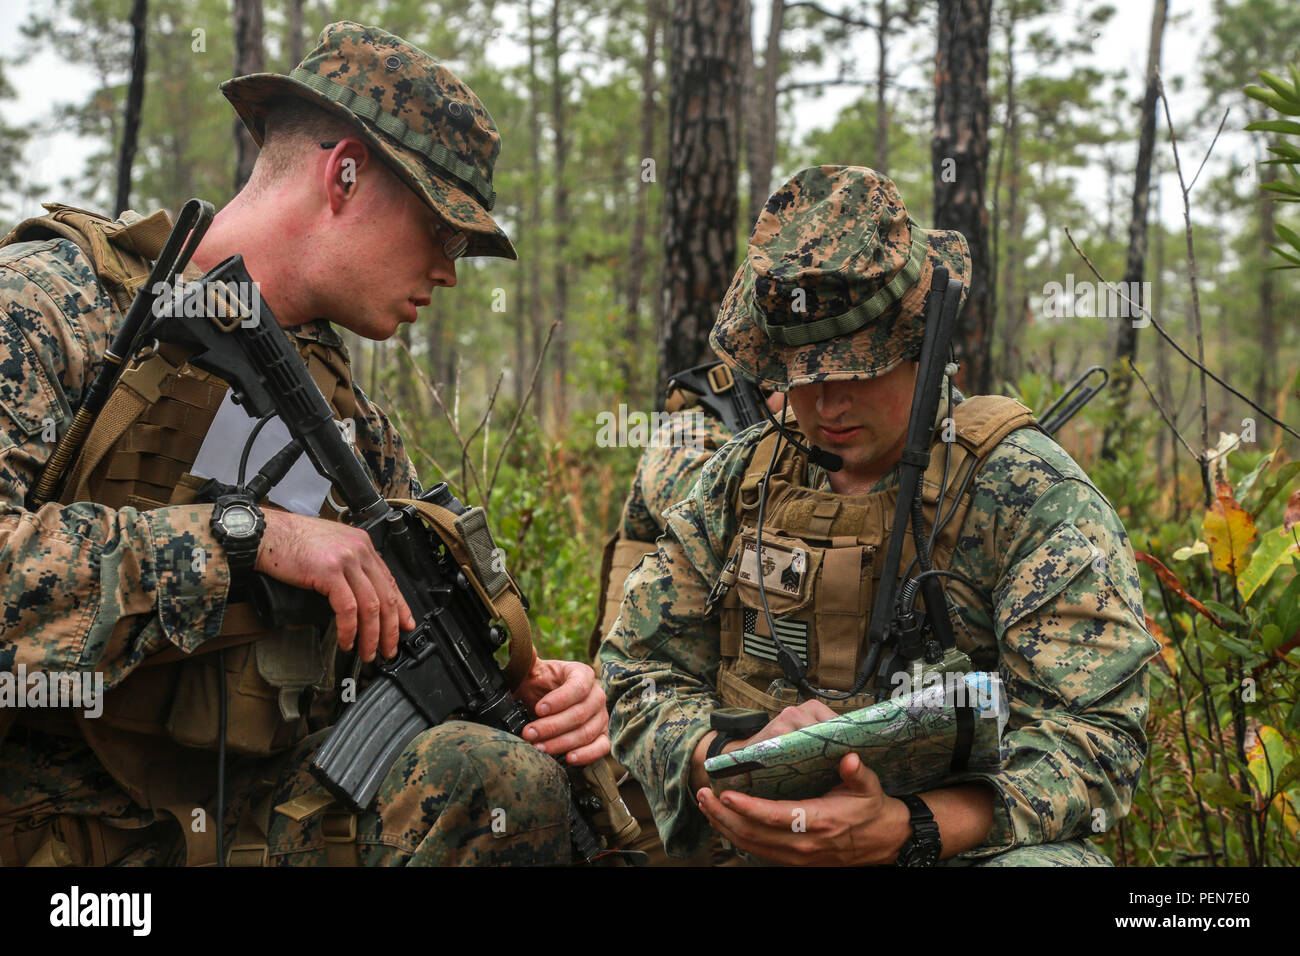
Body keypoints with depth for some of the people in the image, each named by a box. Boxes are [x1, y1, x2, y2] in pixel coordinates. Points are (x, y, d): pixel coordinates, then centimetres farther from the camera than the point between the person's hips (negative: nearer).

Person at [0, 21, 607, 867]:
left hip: (270, 817, 5)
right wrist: (246, 538, -23)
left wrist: (529, 687, 1)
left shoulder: (344, 406, 15)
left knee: (500, 783, -21)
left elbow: (424, 623, 21)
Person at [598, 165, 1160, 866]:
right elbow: (644, 678, 9)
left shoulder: (1032, 494, -6)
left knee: (1045, 862, -39)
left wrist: (904, 829, -29)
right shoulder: (742, 480, 8)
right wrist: (727, 760, -15)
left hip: (957, 842, -5)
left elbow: (1091, 733, -12)